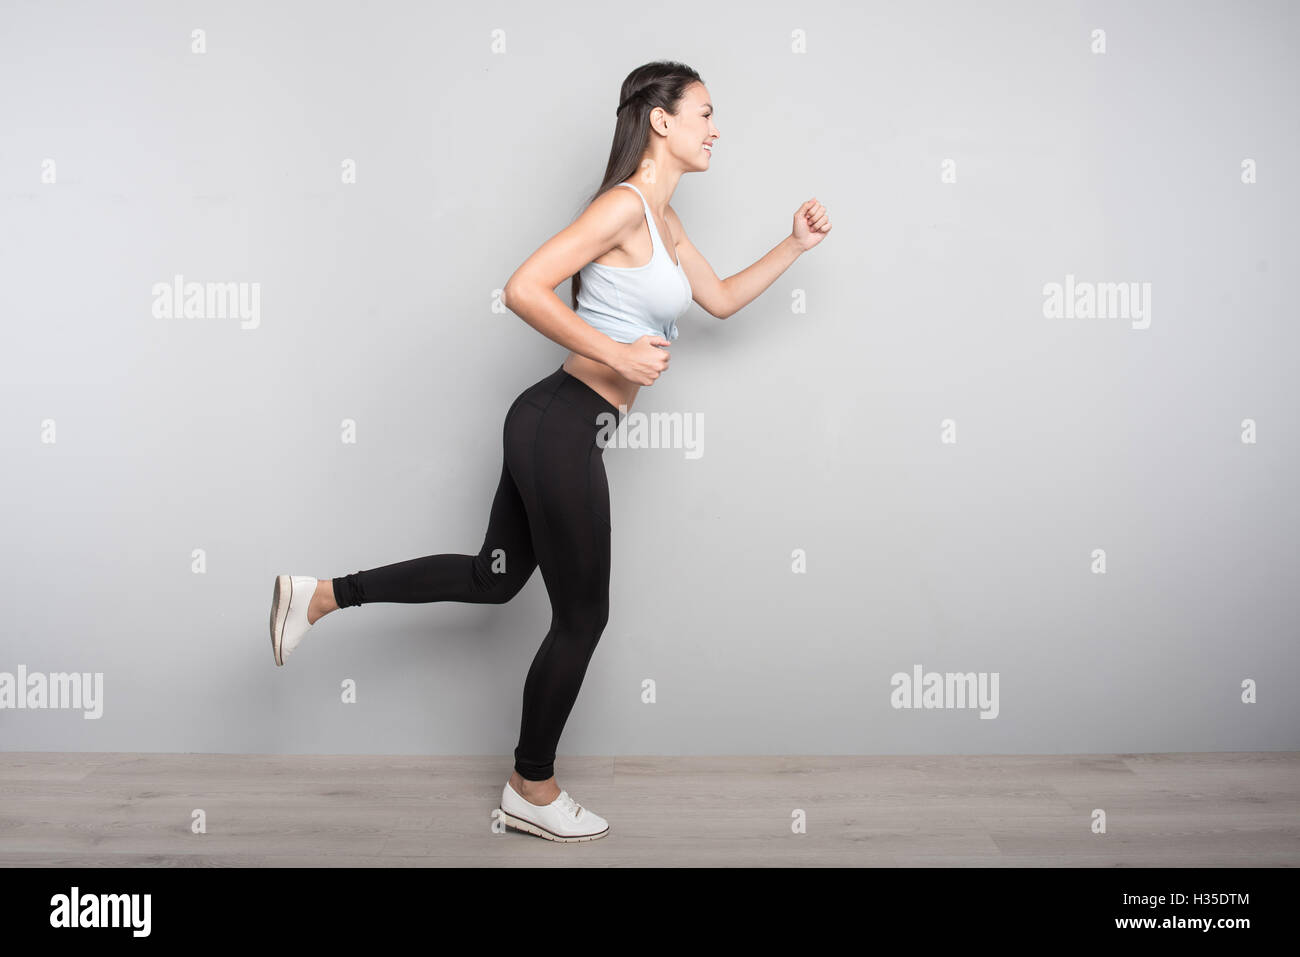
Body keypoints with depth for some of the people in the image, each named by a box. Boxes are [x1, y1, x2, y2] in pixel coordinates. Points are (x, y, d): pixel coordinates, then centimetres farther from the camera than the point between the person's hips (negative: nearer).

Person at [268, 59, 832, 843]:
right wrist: (614, 354, -21)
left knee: (495, 578, 21)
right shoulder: (624, 205, -14)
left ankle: (320, 596, 26)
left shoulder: (663, 221, 17)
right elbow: (524, 290, -22)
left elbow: (721, 301, 26)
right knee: (582, 616, 4)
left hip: (554, 427, 10)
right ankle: (533, 791, 23)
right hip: (563, 428, -10)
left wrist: (795, 246, 18)